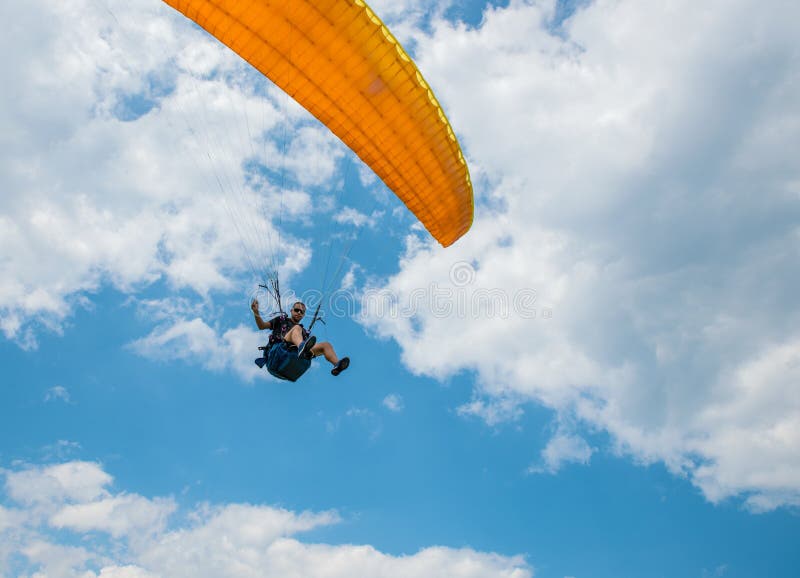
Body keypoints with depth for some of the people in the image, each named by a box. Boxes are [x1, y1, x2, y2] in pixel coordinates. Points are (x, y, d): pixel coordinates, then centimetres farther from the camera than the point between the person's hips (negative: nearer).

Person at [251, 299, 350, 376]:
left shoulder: (304, 331, 35)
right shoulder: (281, 319, 26)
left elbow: (312, 345, 24)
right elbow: (262, 326, 13)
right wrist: (256, 312, -2)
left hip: (296, 352, 4)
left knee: (326, 344, -12)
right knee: (297, 328, -27)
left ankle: (336, 364, -44)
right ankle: (302, 346, -62)